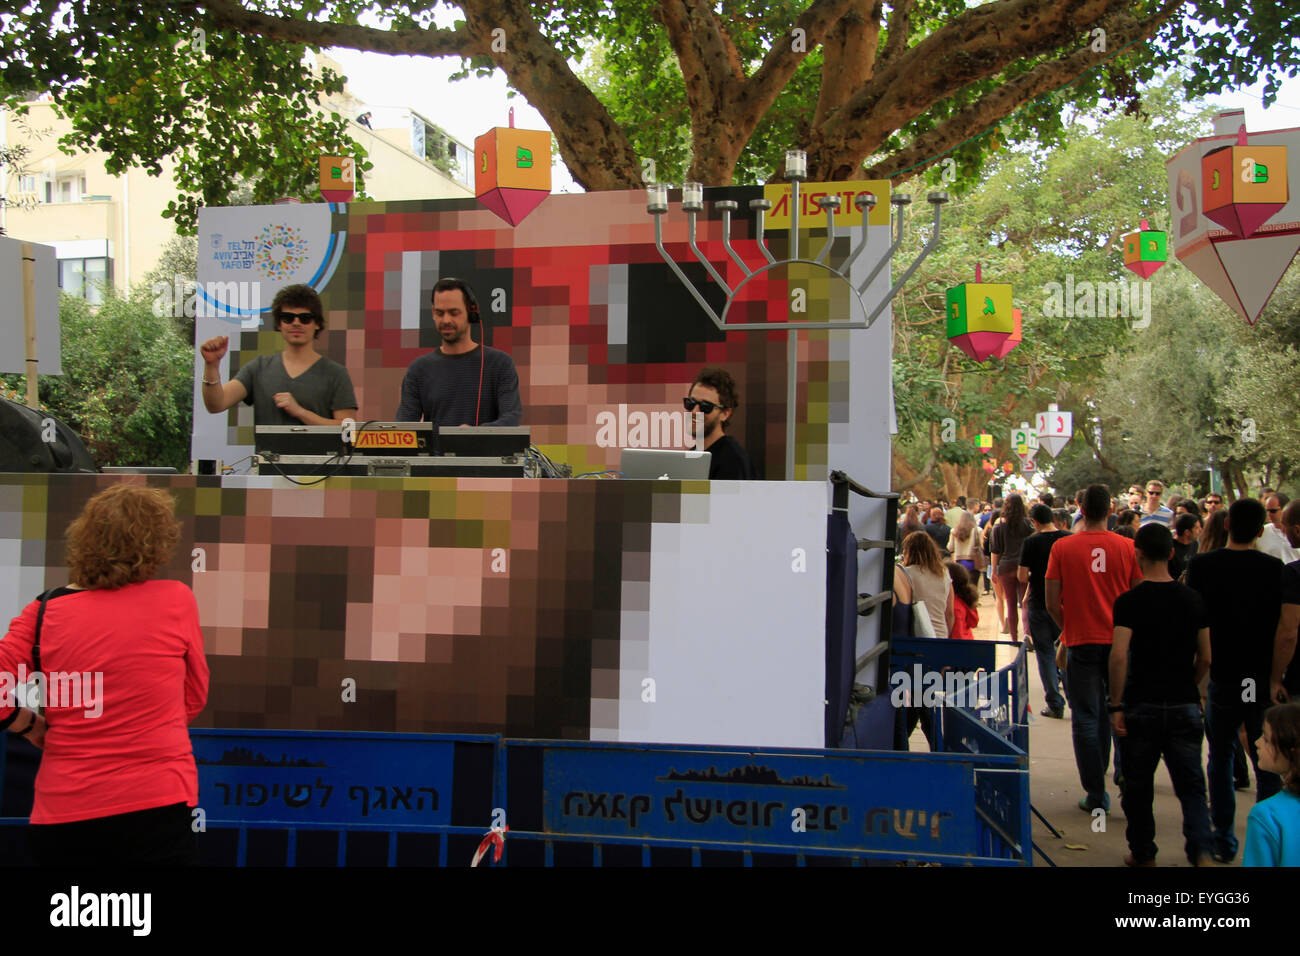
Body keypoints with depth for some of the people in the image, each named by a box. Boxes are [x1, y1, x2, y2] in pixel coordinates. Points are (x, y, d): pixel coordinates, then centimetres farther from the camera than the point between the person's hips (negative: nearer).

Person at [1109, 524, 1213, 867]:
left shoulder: (1129, 601, -11)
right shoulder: (1193, 600, 1)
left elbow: (1119, 655, -19)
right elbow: (1205, 659, 4)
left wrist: (1117, 705, -12)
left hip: (1141, 706, -2)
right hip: (1185, 706, 3)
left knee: (1139, 786, 12)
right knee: (1191, 784, 10)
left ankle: (1143, 855, 22)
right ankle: (1200, 850, -7)